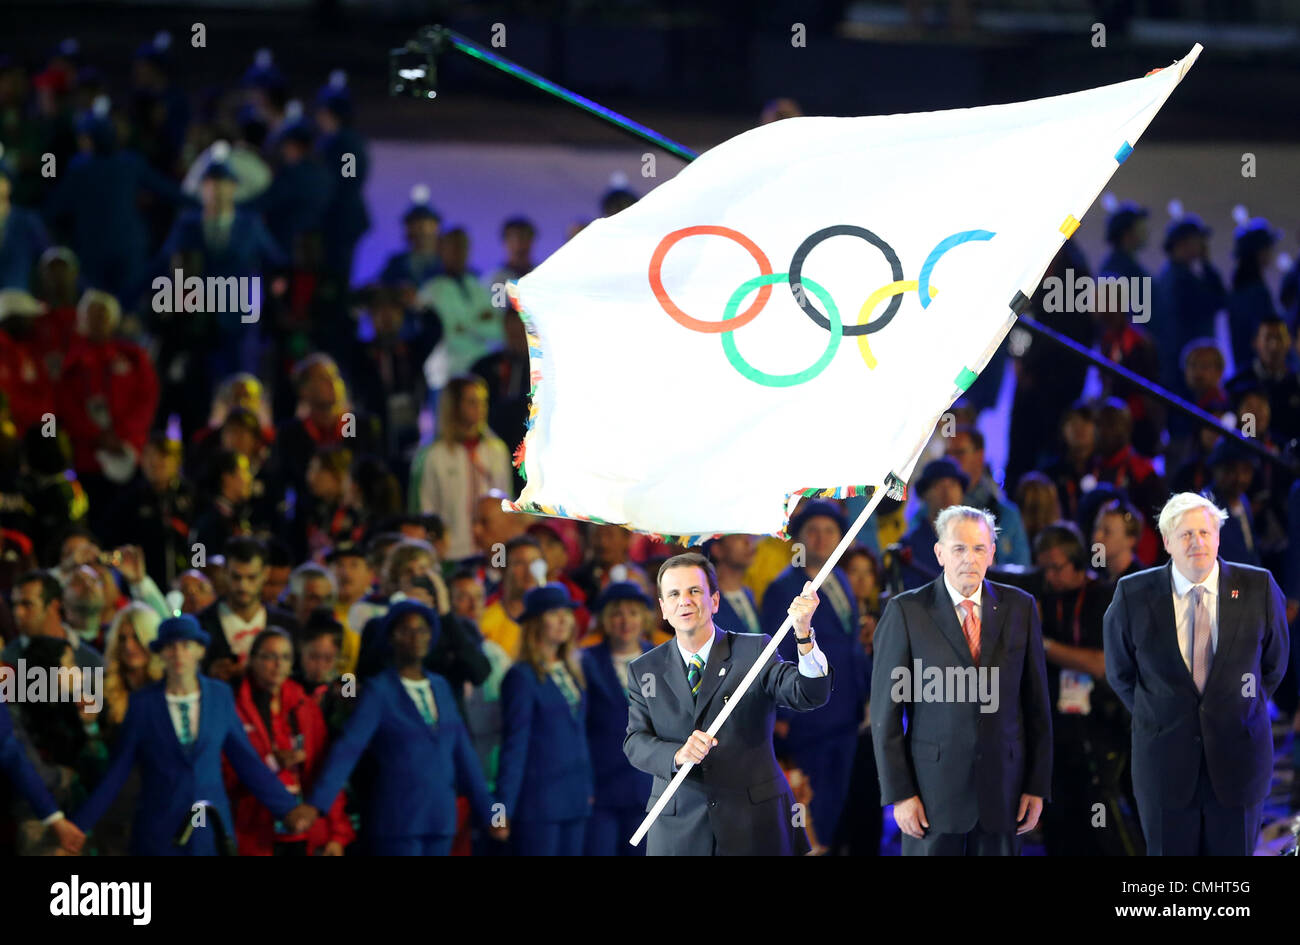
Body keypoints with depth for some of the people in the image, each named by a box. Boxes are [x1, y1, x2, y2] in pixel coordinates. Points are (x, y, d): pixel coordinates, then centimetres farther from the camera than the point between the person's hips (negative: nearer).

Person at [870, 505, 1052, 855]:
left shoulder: (1019, 608, 5)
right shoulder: (907, 612, -3)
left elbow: (1036, 703, 8)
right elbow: (885, 710, -3)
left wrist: (1038, 786, 5)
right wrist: (899, 793, -7)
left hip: (1002, 788, 2)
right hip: (935, 789, -2)